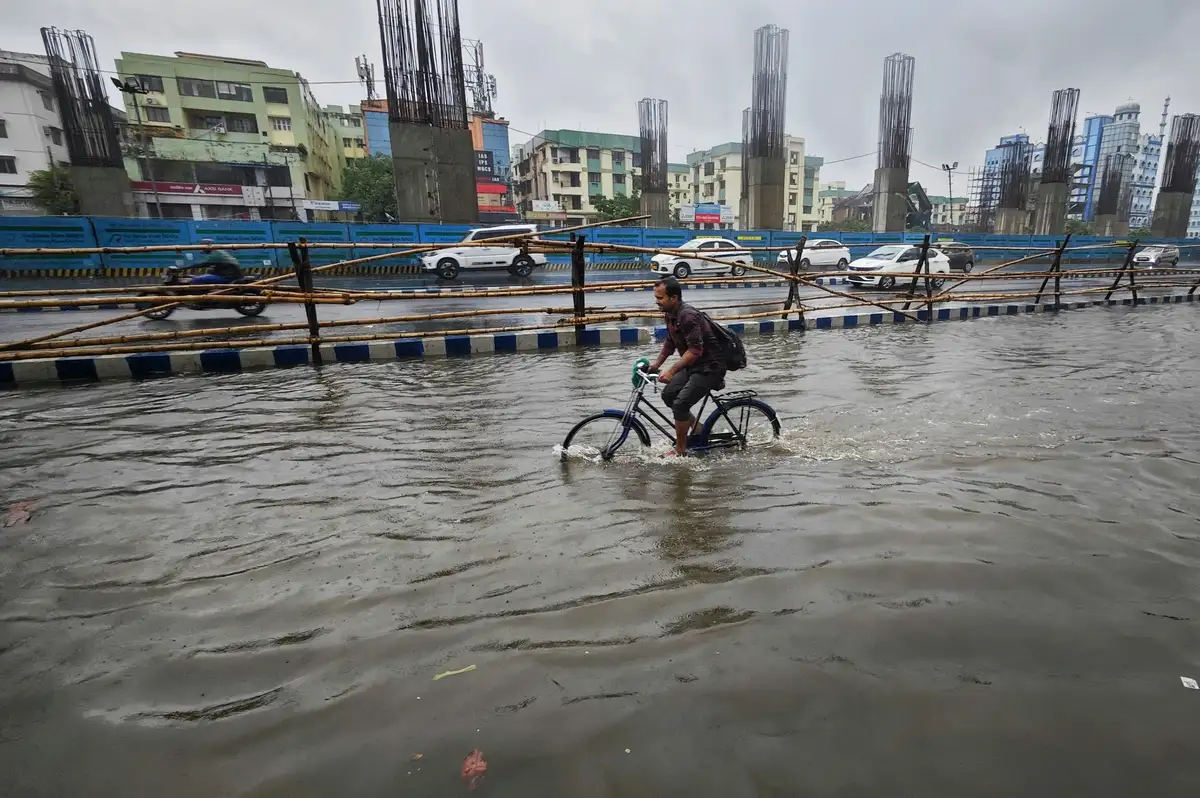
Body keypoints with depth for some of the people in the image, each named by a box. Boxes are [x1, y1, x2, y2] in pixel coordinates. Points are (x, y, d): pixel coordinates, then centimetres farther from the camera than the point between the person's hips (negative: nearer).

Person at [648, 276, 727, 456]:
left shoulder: (688, 316, -25)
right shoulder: (670, 315, 4)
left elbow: (695, 350, -30)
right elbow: (670, 342, 16)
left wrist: (671, 371, -31)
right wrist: (657, 364, 9)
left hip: (710, 367, -9)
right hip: (693, 365, 10)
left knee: (680, 404, -16)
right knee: (668, 394, 5)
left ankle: (680, 451, 1)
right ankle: (697, 428, 22)